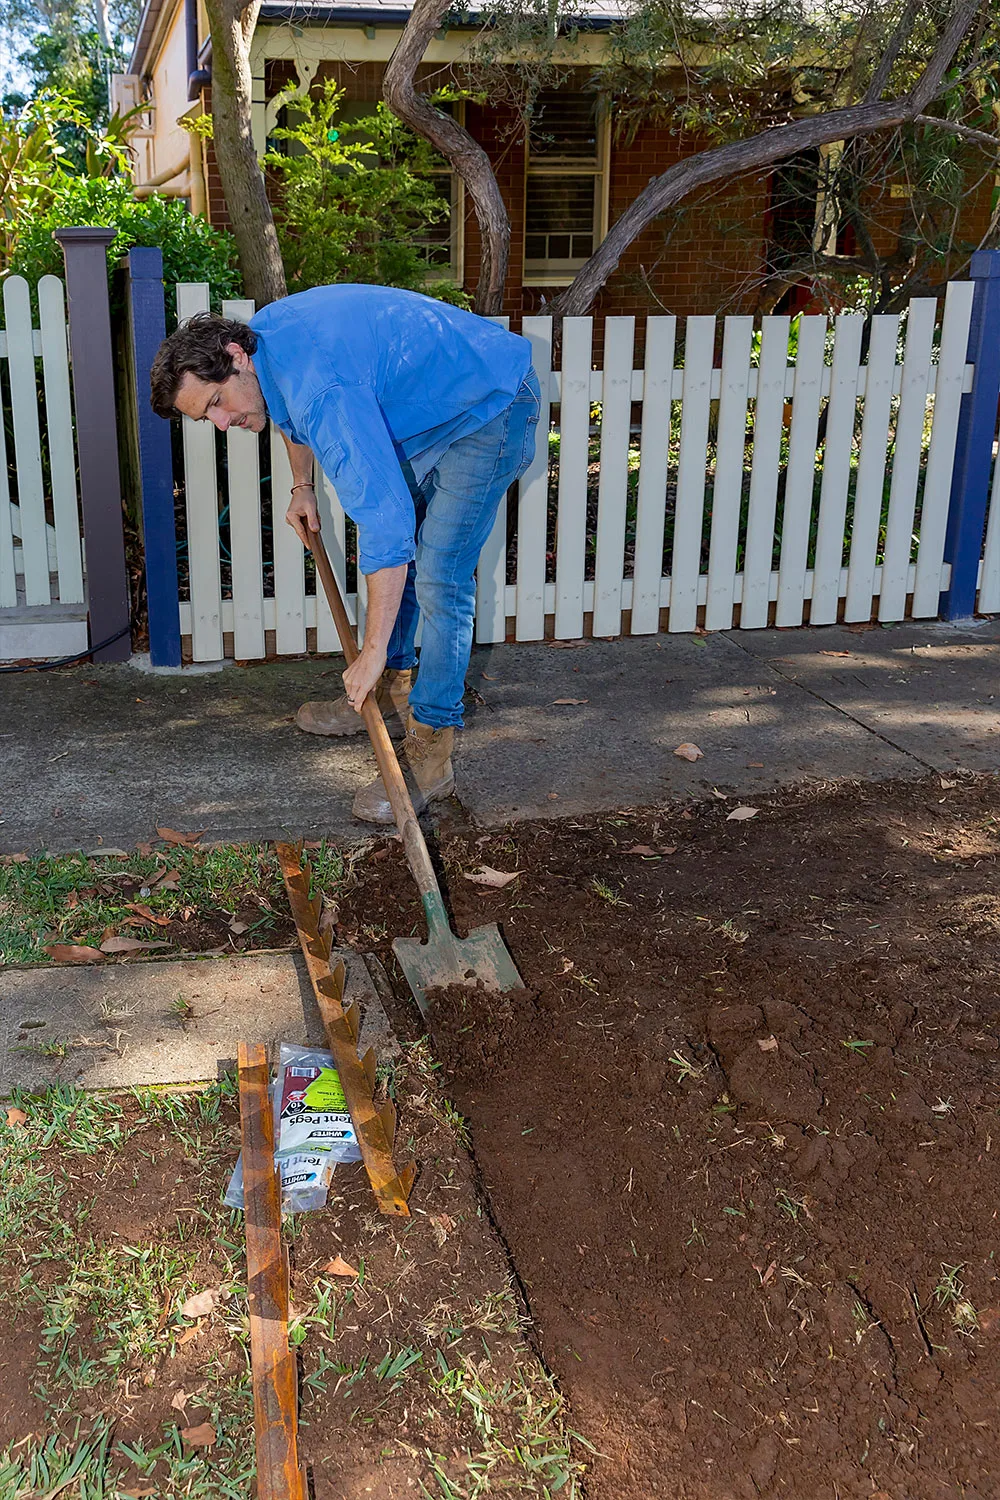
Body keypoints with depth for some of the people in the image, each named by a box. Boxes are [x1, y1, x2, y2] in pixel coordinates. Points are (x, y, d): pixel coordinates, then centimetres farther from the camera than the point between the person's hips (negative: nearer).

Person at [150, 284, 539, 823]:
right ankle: (392, 690, 27)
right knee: (393, 552, 14)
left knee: (439, 577, -15)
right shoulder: (262, 333, -7)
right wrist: (302, 486, 17)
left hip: (490, 412, -10)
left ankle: (431, 746, -10)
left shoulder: (324, 393, -36)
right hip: (425, 413, 10)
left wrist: (372, 652, -36)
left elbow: (385, 520, -40)